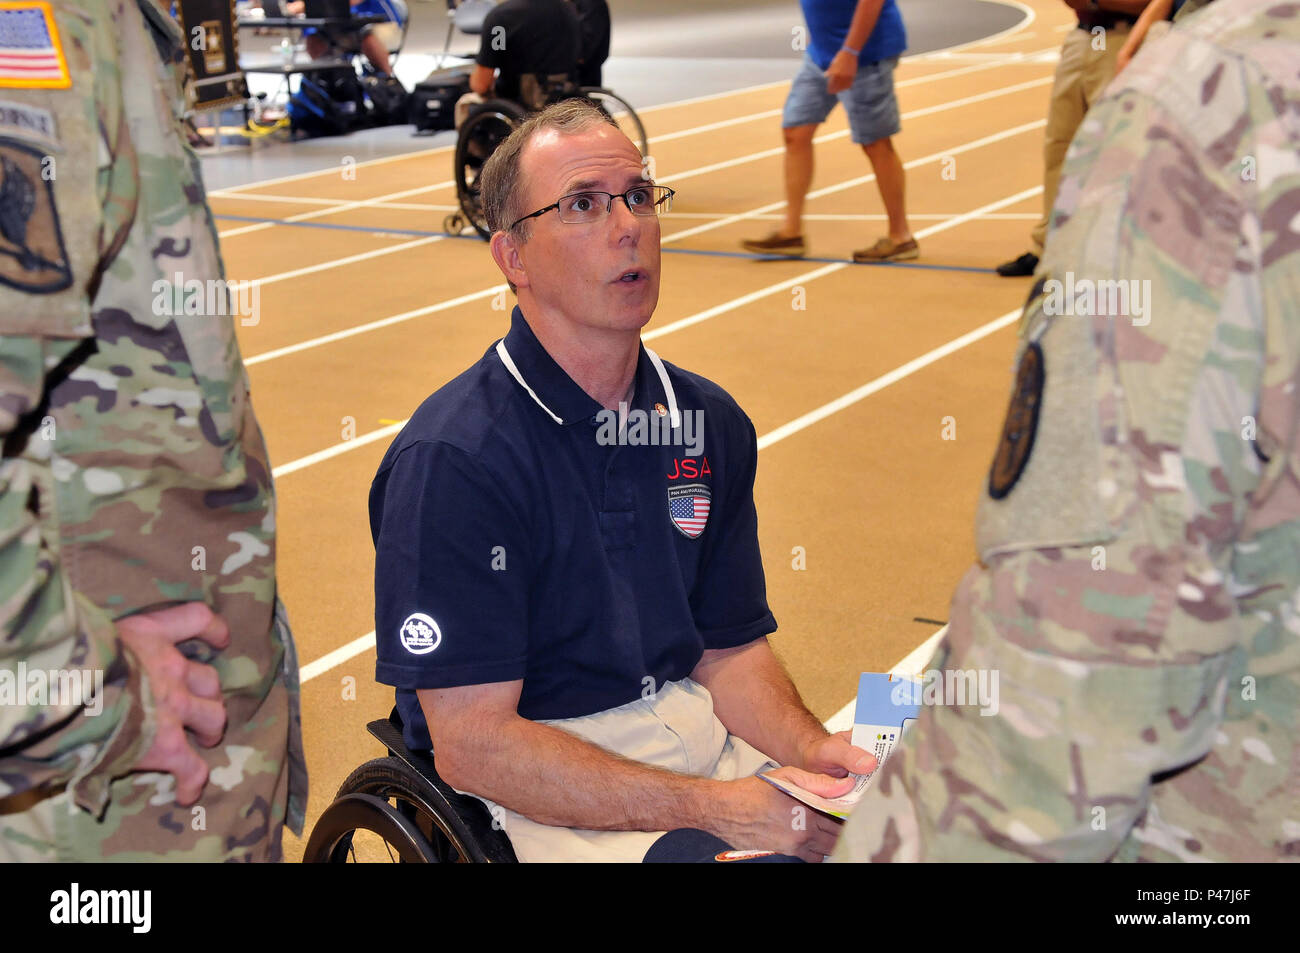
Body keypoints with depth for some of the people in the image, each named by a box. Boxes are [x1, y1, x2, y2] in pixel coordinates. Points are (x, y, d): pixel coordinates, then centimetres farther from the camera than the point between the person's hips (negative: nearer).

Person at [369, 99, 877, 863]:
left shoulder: (710, 423, 6)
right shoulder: (449, 458, -15)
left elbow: (728, 647, 12)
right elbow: (474, 743, -17)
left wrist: (806, 748, -9)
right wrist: (712, 808, -21)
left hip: (693, 719, 7)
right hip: (540, 784, -6)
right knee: (762, 855, -30)